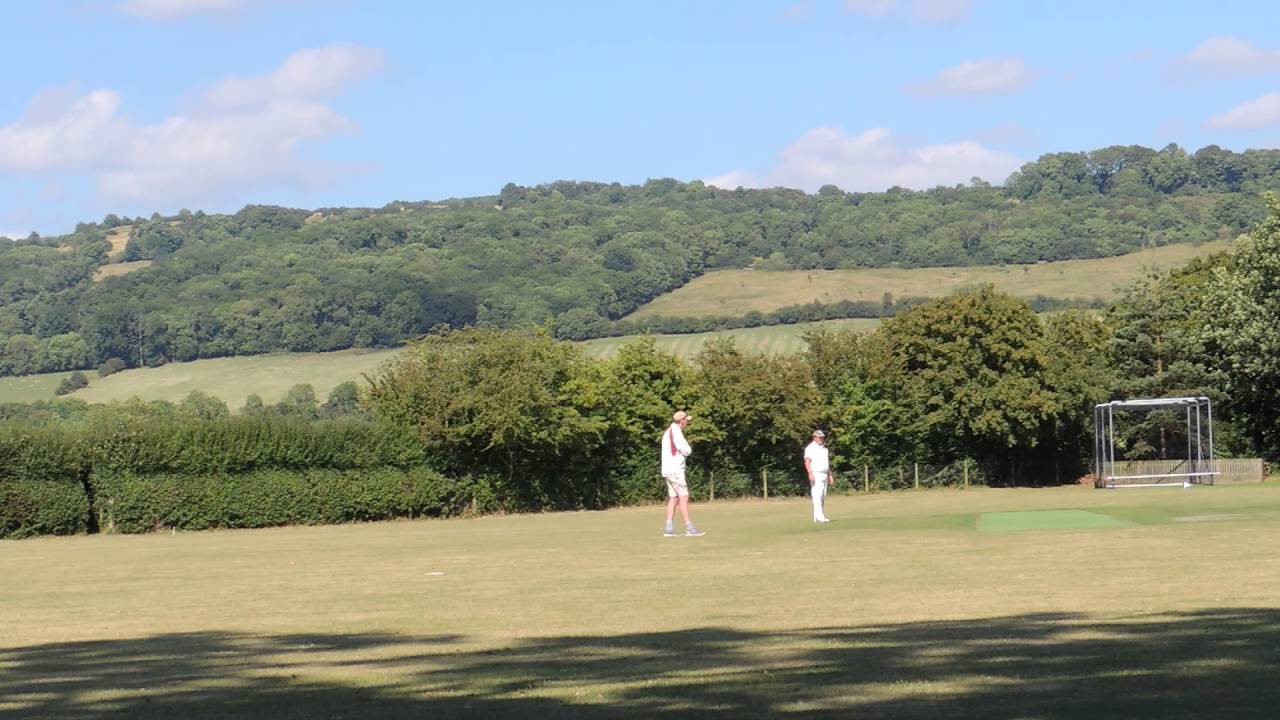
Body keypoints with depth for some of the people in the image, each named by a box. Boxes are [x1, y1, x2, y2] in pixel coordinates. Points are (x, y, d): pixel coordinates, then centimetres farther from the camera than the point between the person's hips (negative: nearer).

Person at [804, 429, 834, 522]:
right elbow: (807, 462, -15)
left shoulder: (825, 448, 19)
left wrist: (830, 475, 19)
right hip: (816, 475, -8)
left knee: (823, 497, 6)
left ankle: (821, 516, 9)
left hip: (824, 475, 8)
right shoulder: (810, 448, -6)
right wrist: (810, 474, -27)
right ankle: (819, 517, -20)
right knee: (817, 496, -14)